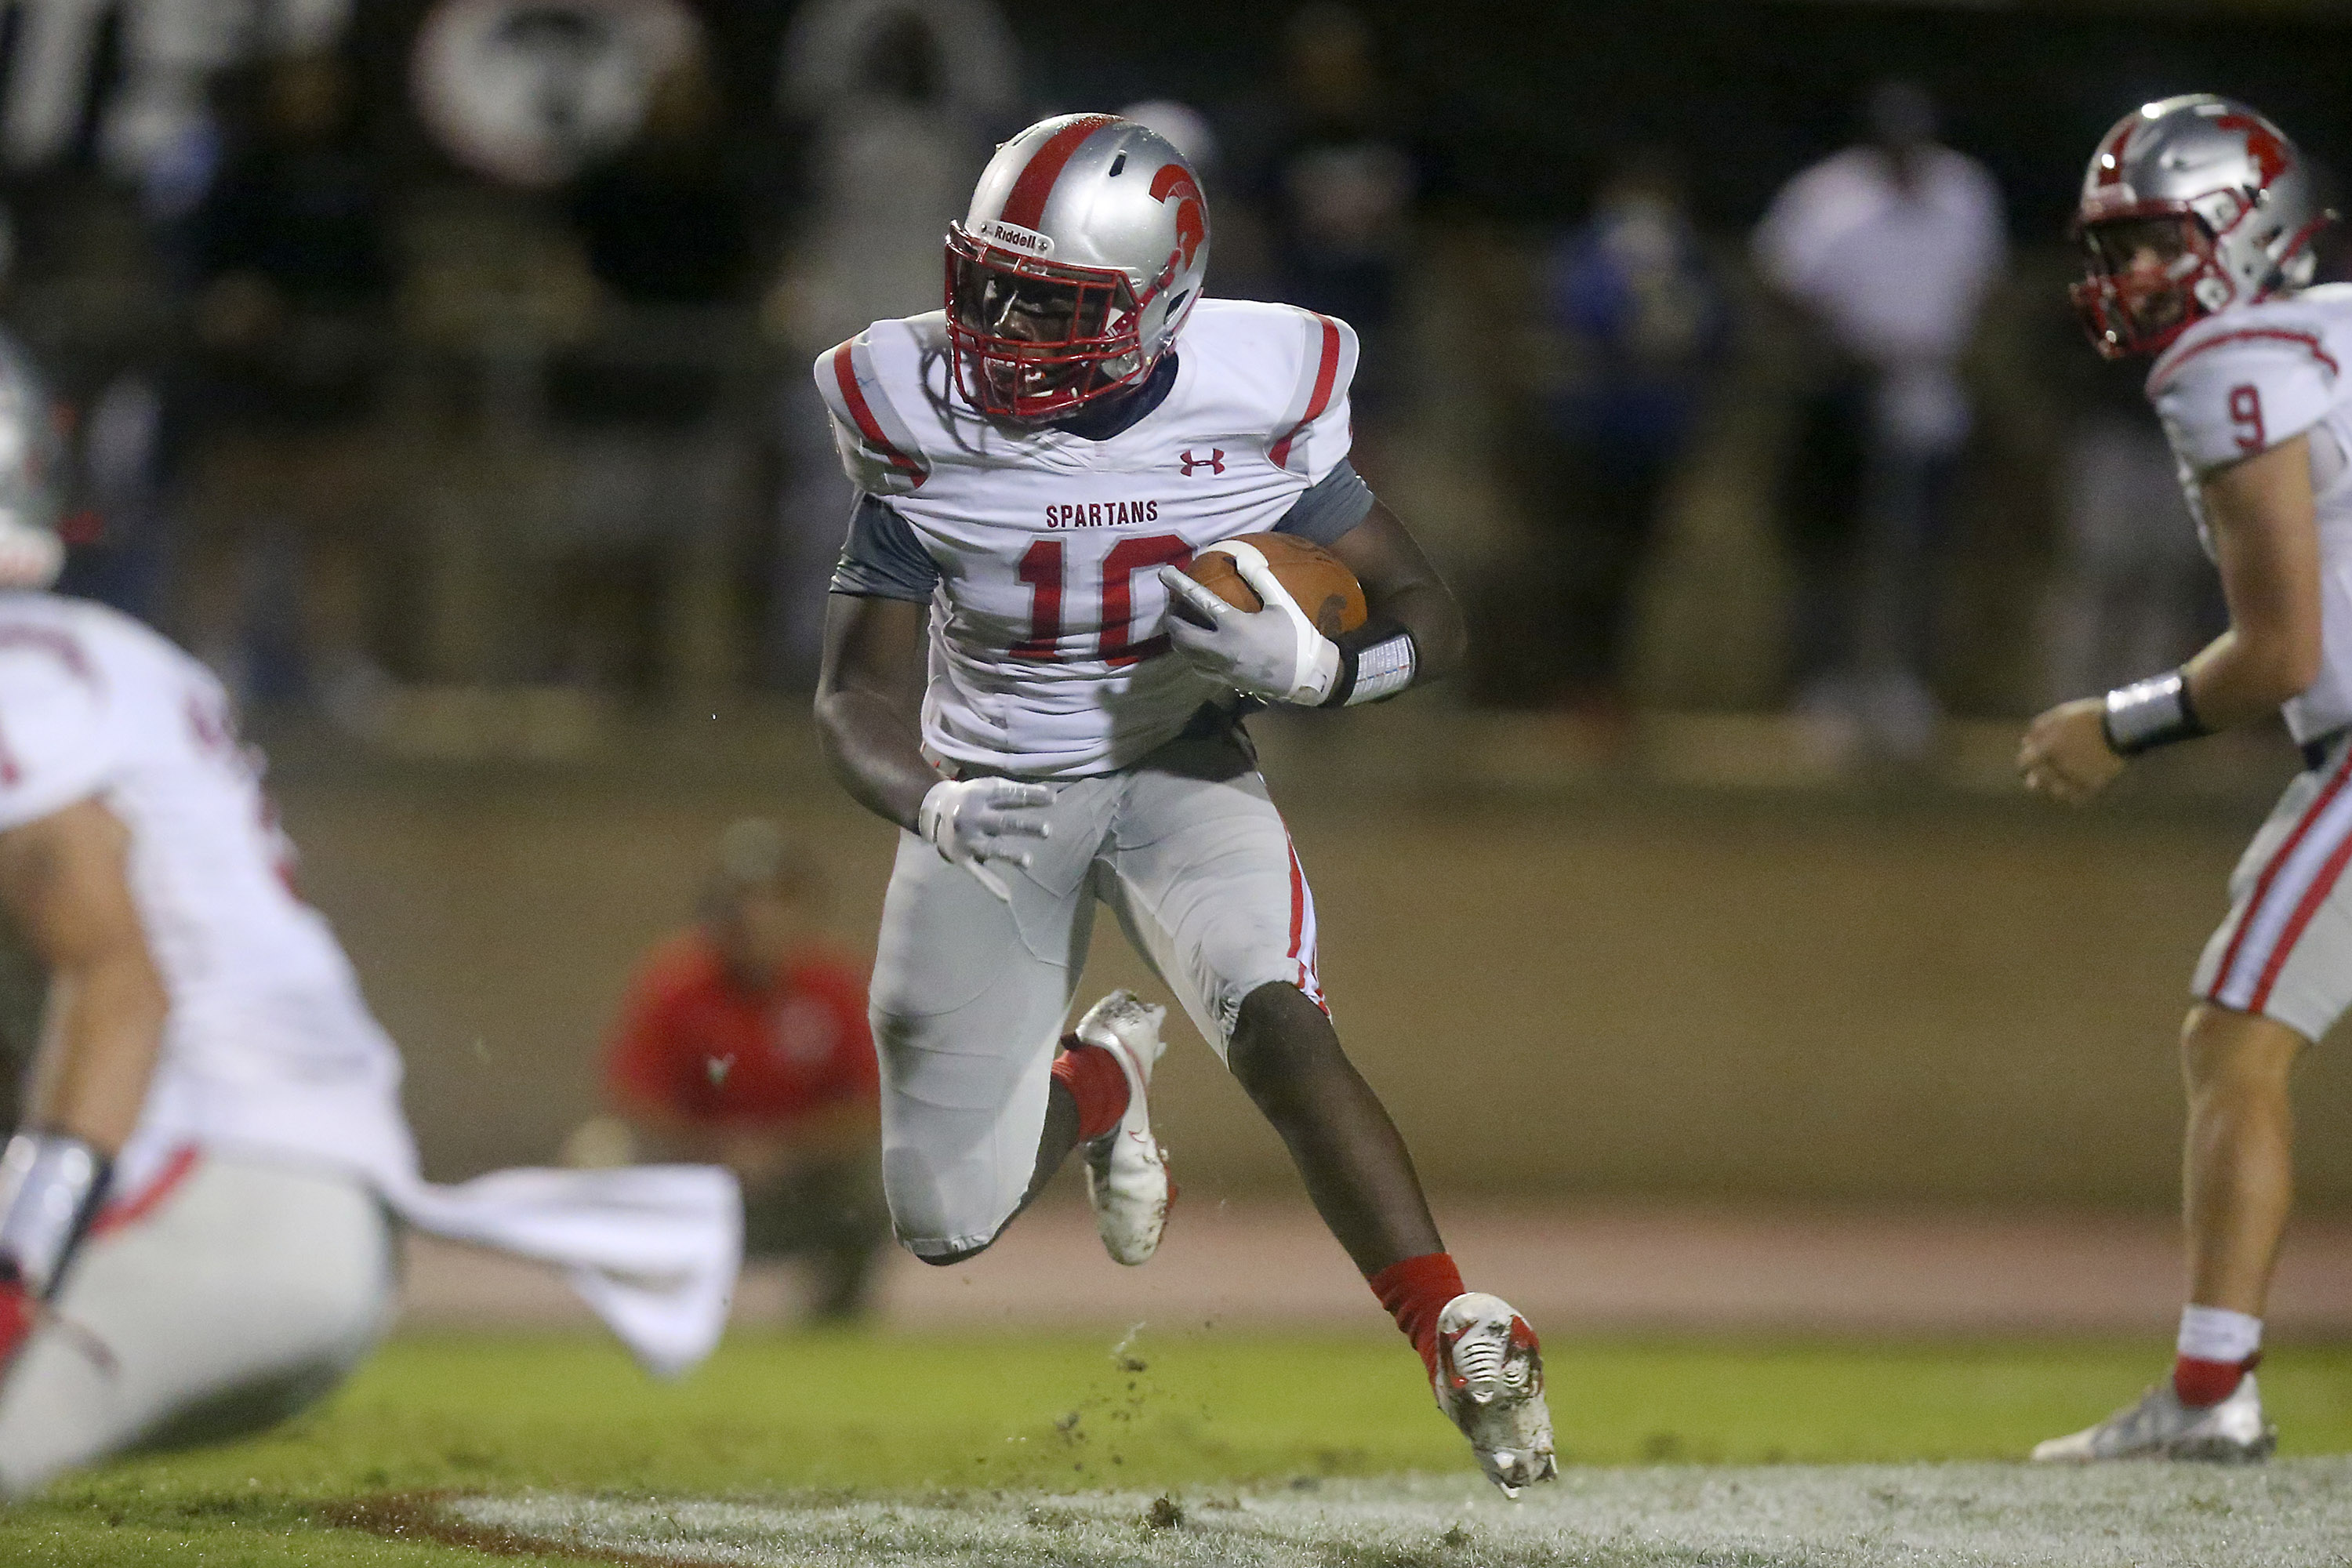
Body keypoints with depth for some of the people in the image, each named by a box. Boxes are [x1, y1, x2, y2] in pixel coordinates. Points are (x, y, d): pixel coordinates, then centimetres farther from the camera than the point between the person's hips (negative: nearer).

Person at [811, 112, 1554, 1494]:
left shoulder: (1255, 408, -15)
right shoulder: (930, 430, -17)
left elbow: (1432, 620, -6)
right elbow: (860, 696, -14)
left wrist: (1312, 665, -28)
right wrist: (934, 806, -36)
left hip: (1179, 769, -1)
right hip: (997, 795, 1)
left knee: (1278, 1021, -31)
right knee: (952, 1224, 1)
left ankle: (1462, 1340, -28)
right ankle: (1098, 1082, 35)